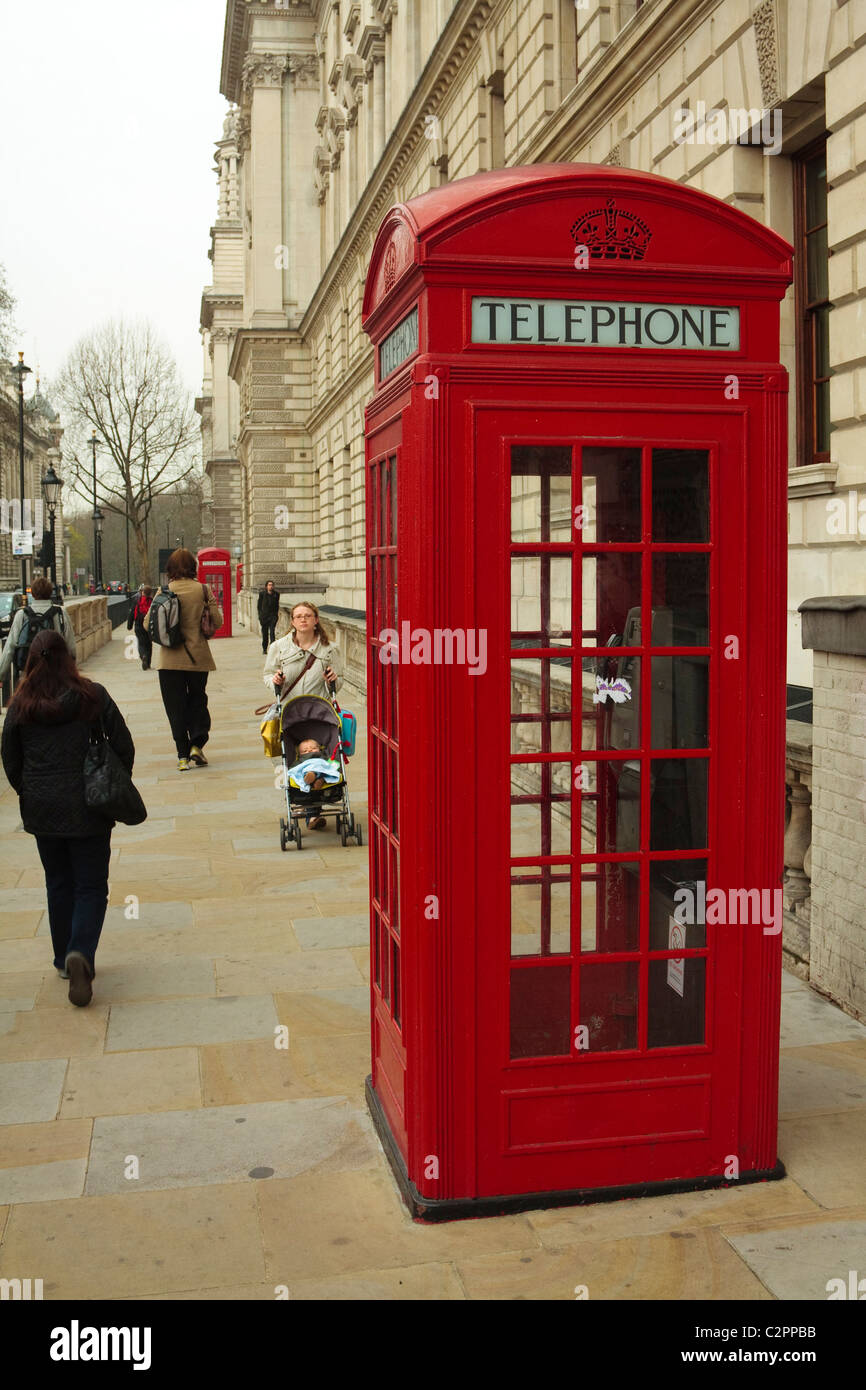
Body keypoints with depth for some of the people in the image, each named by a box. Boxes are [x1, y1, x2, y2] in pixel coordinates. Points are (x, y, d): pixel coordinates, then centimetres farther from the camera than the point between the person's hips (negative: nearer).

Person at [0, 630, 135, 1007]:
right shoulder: (93, 696, -10)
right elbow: (124, 746, -6)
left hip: (41, 810, 3)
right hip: (87, 808, -2)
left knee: (58, 884, 18)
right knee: (91, 886, 5)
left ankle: (64, 959, 25)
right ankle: (81, 952, -16)